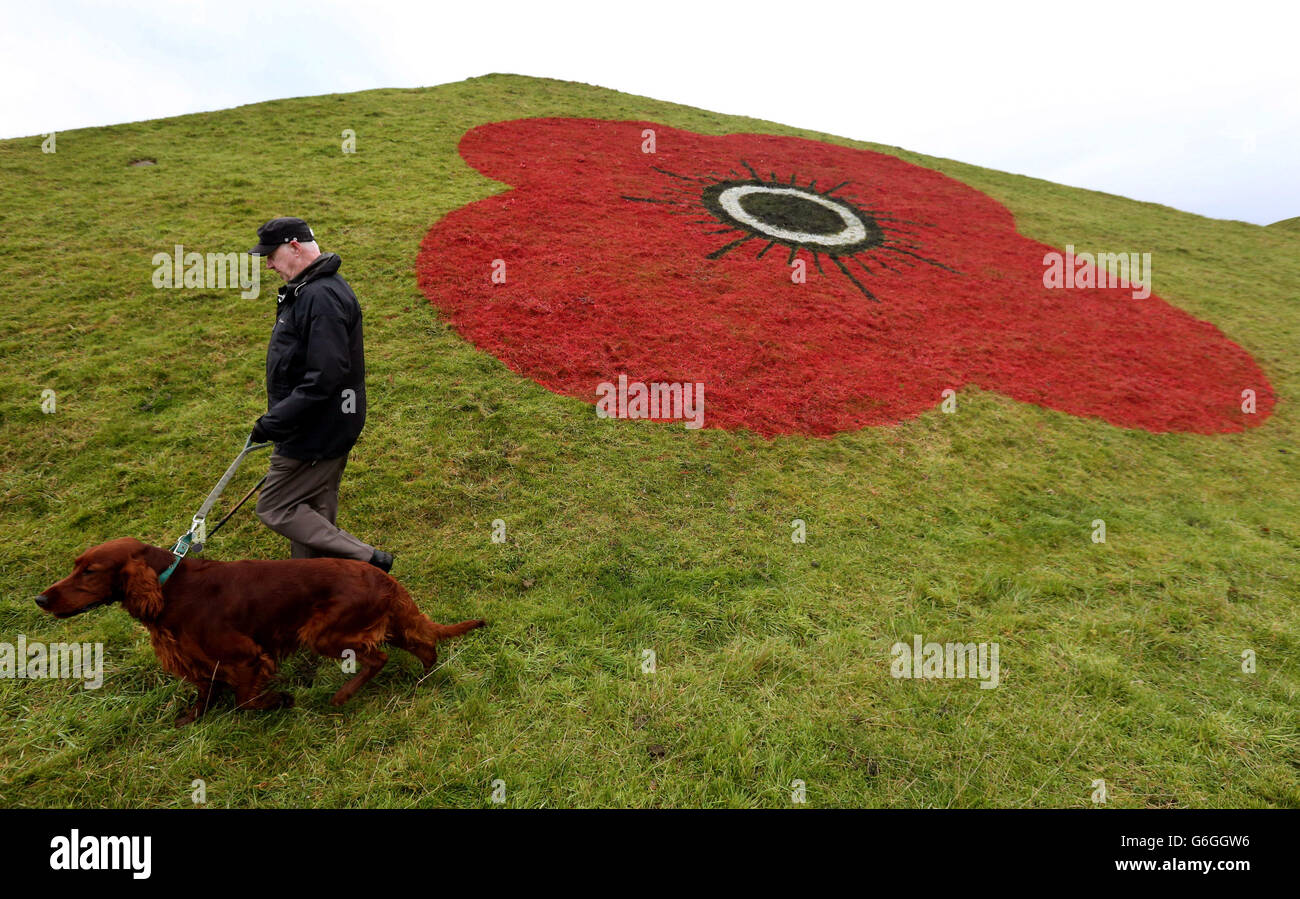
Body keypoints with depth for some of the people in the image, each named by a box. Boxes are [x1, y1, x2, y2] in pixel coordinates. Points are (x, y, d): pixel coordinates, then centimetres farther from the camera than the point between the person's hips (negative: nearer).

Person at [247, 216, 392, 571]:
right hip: (320, 428, 10)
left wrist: (275, 422, -24)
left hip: (316, 433, -10)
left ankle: (367, 559, -1)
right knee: (314, 514, 18)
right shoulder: (305, 290, 13)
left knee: (275, 508, -1)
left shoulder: (322, 296, -22)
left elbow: (325, 377, -29)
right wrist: (278, 419, 25)